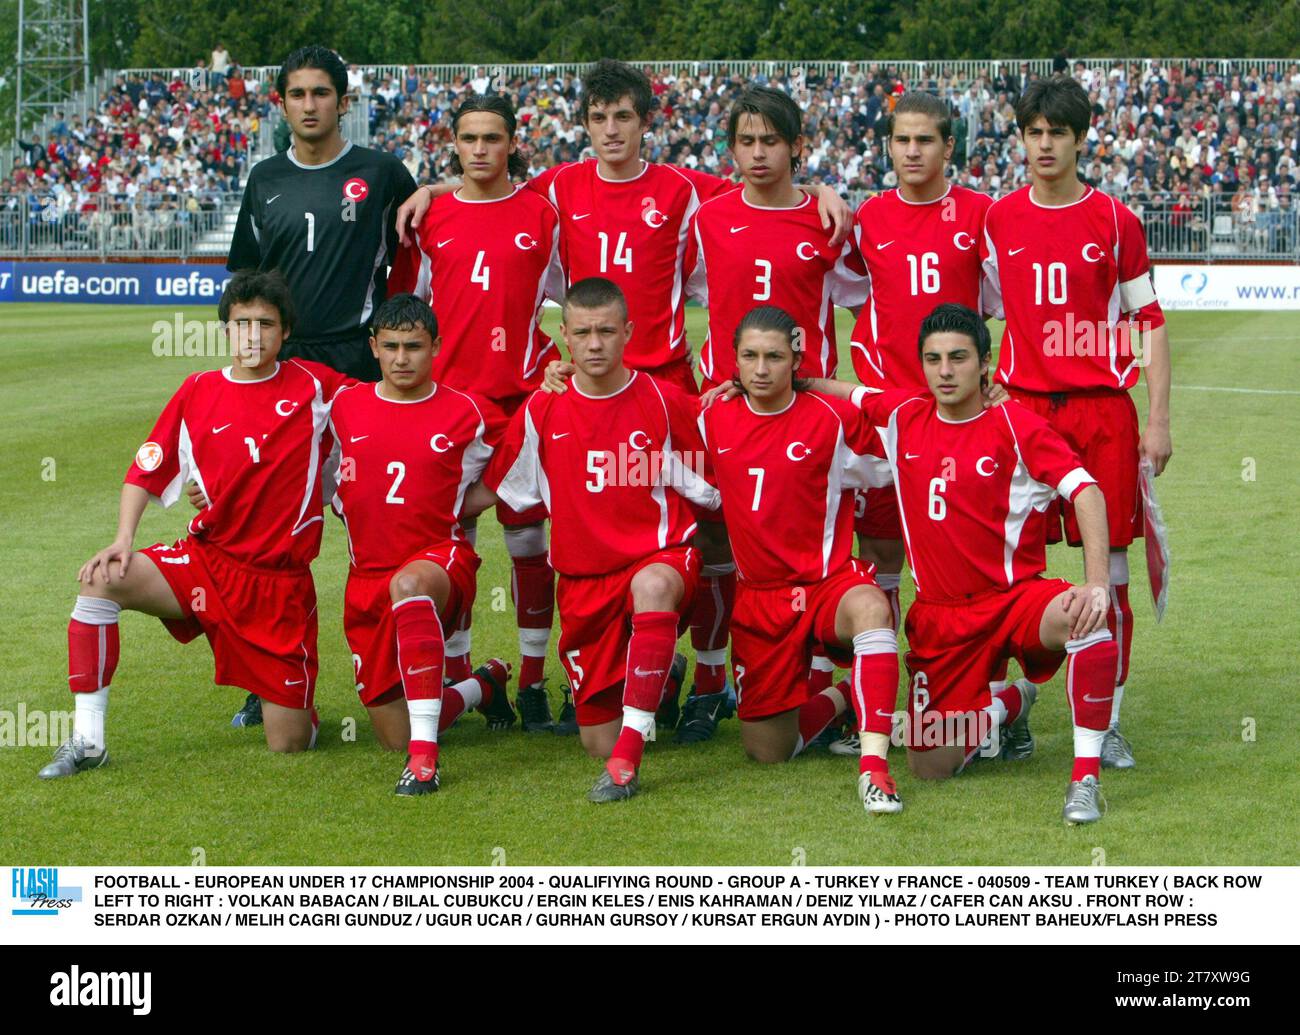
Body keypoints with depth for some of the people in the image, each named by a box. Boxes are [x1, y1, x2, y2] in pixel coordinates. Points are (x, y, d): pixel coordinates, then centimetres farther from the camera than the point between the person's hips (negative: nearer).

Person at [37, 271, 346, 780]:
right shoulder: (198, 392, 2)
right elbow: (146, 471, 2)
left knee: (289, 743, -5)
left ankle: (286, 697, 35)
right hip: (206, 561, 2)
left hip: (282, 583, -2)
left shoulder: (314, 385, -1)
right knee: (102, 581, -26)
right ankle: (87, 741, -19)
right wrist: (123, 539, -11)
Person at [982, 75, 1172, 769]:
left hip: (1102, 407, -1)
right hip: (1020, 405, 1)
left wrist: (1158, 419, 0)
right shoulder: (996, 221, 7)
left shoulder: (1114, 220, 3)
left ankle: (1107, 723, 6)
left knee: (1109, 566, -2)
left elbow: (1149, 321, 5)